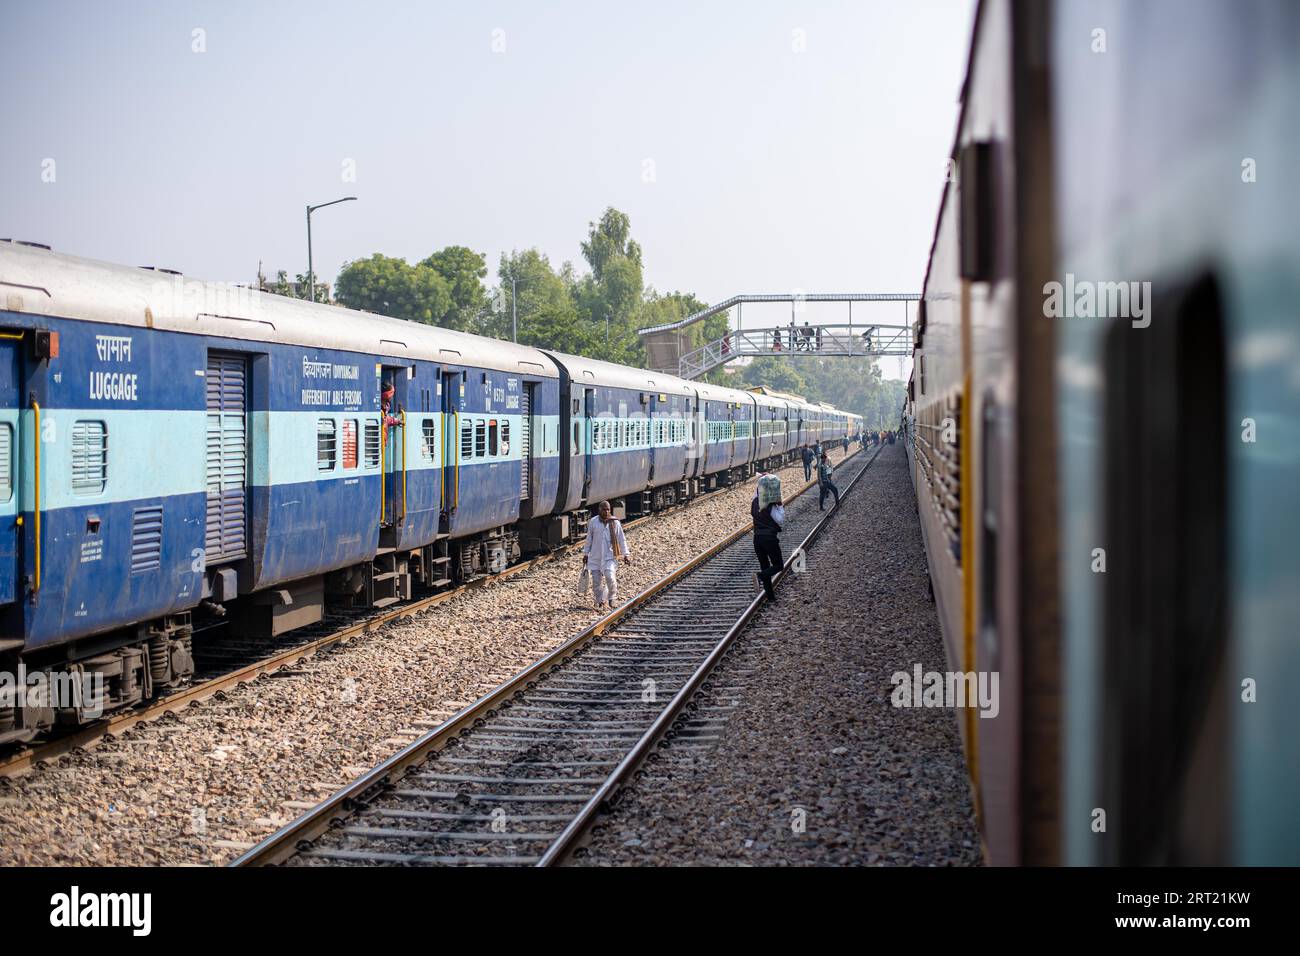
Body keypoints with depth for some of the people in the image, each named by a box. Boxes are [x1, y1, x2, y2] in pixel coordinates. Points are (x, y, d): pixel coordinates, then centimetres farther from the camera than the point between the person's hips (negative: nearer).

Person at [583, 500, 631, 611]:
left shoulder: (615, 523, 0)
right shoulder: (593, 522, 3)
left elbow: (621, 540, 5)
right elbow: (589, 539, 12)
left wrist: (626, 555, 3)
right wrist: (586, 553, 13)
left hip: (610, 556, -2)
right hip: (595, 556, 2)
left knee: (610, 577, -19)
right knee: (596, 581, 2)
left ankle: (612, 598, 4)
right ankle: (600, 602, 16)